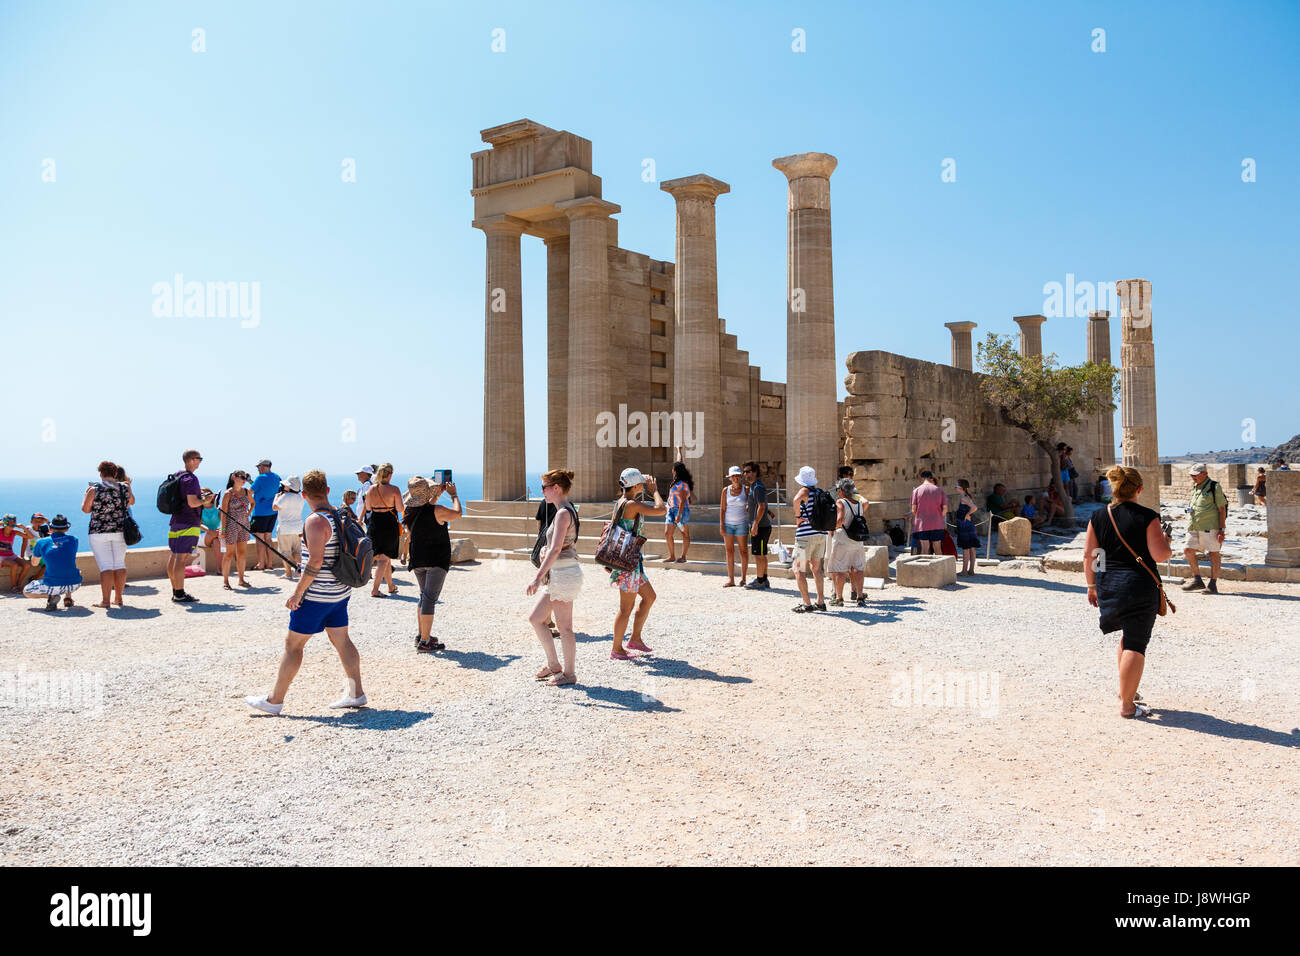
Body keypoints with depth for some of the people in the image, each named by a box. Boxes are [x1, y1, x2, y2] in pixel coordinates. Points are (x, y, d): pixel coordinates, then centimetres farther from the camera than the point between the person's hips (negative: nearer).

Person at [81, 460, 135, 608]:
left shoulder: (94, 489, -7)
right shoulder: (124, 488, 3)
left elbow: (85, 509, 0)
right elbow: (132, 501, 22)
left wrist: (87, 493, 17)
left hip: (99, 532, -3)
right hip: (120, 531, 3)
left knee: (106, 566, -4)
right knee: (120, 564, 9)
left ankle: (105, 600, -5)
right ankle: (118, 598, 14)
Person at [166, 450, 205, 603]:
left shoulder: (177, 476, 14)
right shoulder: (191, 479, -14)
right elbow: (192, 503, -21)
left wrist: (197, 491, 26)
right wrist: (205, 501, -5)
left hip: (175, 521, 10)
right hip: (188, 523, -10)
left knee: (173, 557, 11)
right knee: (182, 558, -9)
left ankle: (176, 592, 19)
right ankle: (180, 594, -8)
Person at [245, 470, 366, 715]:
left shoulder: (315, 520, -19)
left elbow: (316, 561, -26)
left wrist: (297, 592, -19)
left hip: (317, 595, -8)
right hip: (340, 592, 8)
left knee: (293, 644, 3)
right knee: (341, 640, 15)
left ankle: (275, 700, 12)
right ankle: (356, 694, 18)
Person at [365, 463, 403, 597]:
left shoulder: (371, 489, 0)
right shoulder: (394, 490, -13)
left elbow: (368, 508, 7)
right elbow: (400, 509, -10)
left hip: (374, 525, 5)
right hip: (389, 525, -5)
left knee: (385, 557, 18)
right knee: (384, 558, 0)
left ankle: (391, 586, 30)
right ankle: (375, 589, -8)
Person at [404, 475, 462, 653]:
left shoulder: (408, 511, -1)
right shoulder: (437, 511, -18)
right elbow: (458, 512, -1)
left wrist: (438, 493, 25)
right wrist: (453, 494, 13)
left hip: (417, 559, 6)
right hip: (437, 559, -6)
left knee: (424, 596, 21)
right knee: (430, 598, -5)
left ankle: (420, 634, 25)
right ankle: (424, 642, -5)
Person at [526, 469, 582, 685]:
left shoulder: (563, 513, -16)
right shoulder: (567, 511, 13)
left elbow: (556, 549, -24)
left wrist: (538, 577, -26)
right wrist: (547, 552, 12)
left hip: (564, 574, -10)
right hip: (559, 575, 10)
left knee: (564, 627, 1)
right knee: (535, 618, 14)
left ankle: (569, 673, 12)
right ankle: (553, 665, 23)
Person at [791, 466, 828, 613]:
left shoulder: (805, 491, -10)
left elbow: (796, 500, -32)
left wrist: (798, 517, -19)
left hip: (806, 534, -7)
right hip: (821, 533, 7)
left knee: (799, 569, 2)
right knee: (816, 568, 18)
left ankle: (806, 604, -2)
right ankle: (821, 602, 19)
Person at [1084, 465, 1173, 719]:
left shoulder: (1098, 517, 1)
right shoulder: (1147, 517, -11)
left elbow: (1088, 557, 4)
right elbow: (1160, 555, -14)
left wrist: (1092, 585, 14)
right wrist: (1166, 542, 8)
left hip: (1108, 586, 5)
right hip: (1140, 587, -5)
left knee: (1128, 635, 25)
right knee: (1135, 644, 1)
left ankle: (1126, 690, 33)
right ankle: (1127, 705, 3)